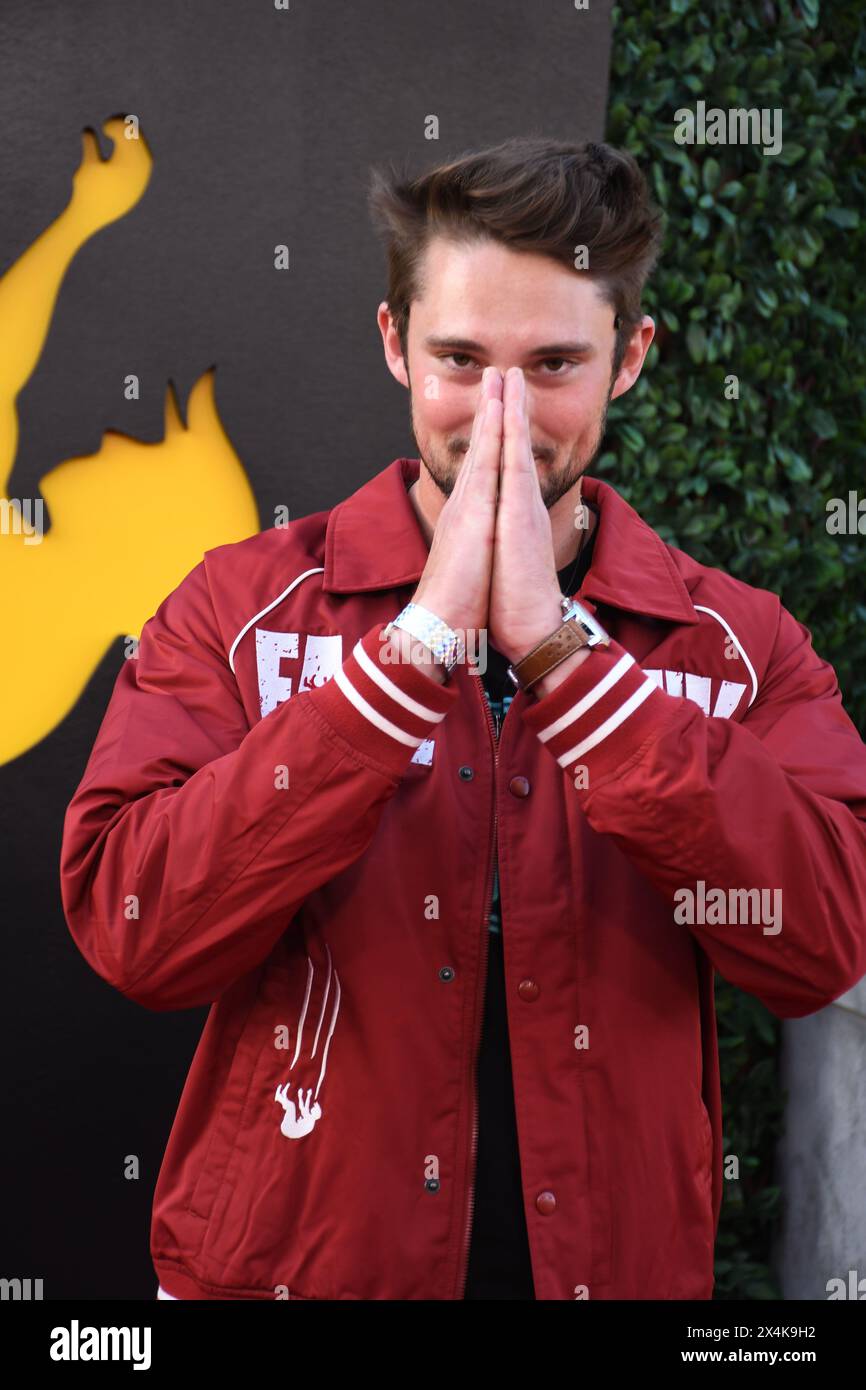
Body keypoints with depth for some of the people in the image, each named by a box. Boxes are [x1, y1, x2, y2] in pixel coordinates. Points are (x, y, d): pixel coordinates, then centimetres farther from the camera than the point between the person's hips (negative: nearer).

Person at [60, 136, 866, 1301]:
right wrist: (420, 644, -24)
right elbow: (132, 930, -18)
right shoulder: (242, 607, -5)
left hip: (615, 1265, 1)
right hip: (285, 1262, 0)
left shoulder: (742, 647, -3)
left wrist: (557, 646, -23)